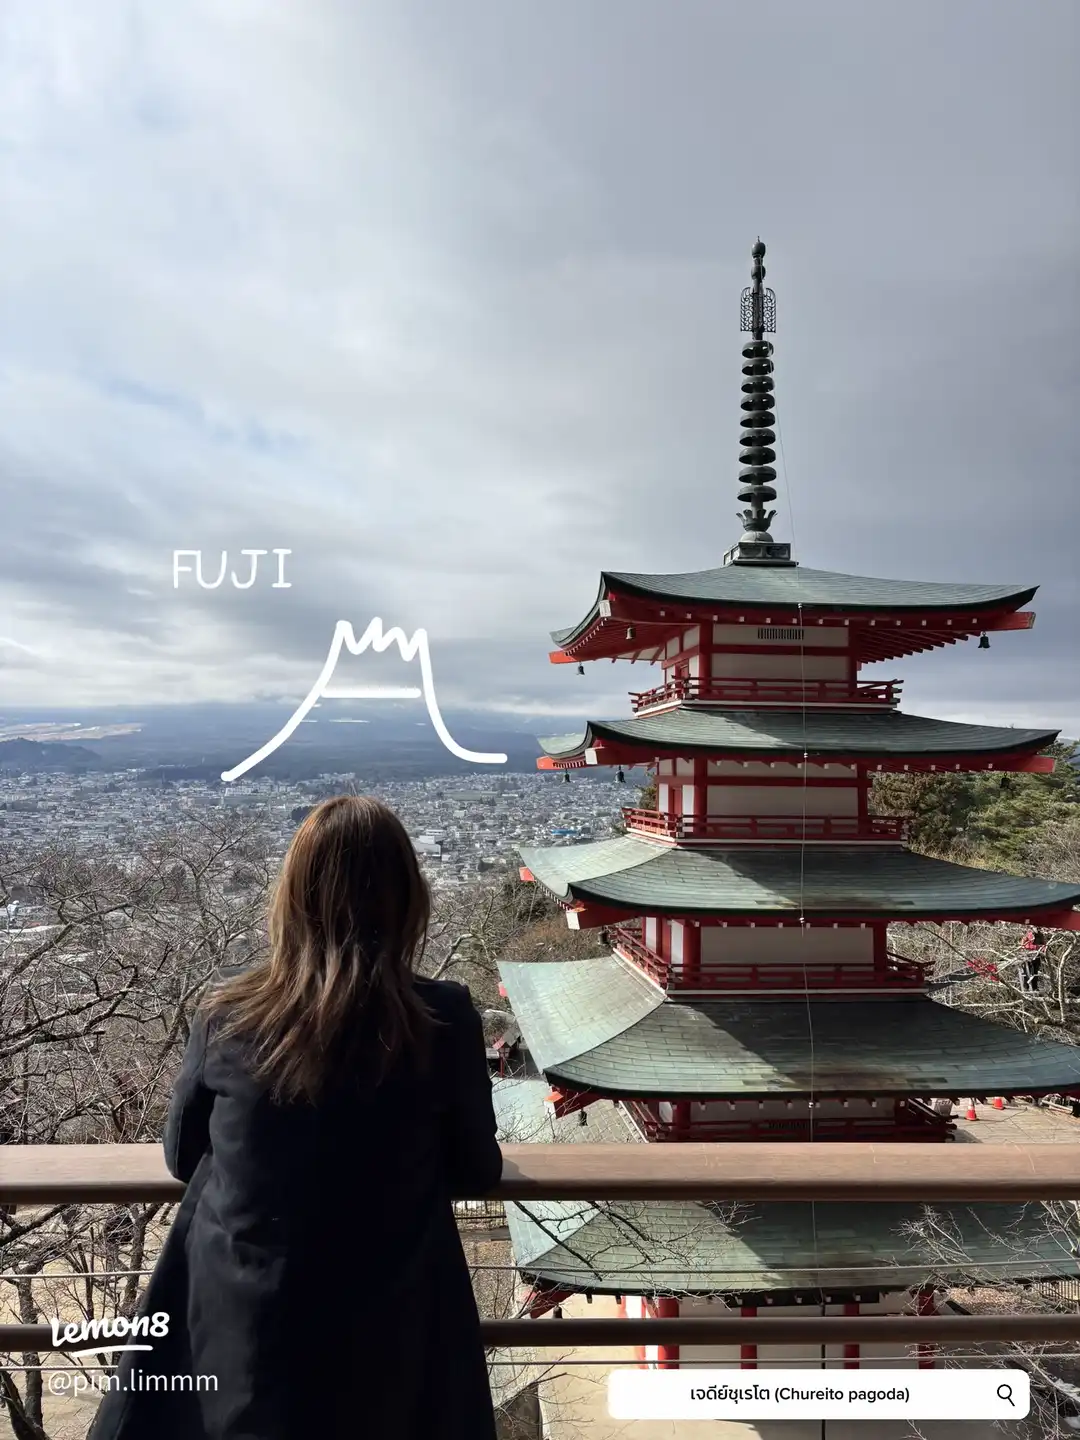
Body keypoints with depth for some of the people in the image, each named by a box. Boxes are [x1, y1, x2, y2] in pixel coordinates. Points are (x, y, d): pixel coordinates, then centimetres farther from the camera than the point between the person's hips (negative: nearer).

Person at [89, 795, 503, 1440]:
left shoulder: (227, 1012, -13)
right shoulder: (445, 1019, -19)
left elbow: (183, 1155, 4)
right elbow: (478, 1174, -3)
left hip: (234, 1318, 1)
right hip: (386, 1330, 0)